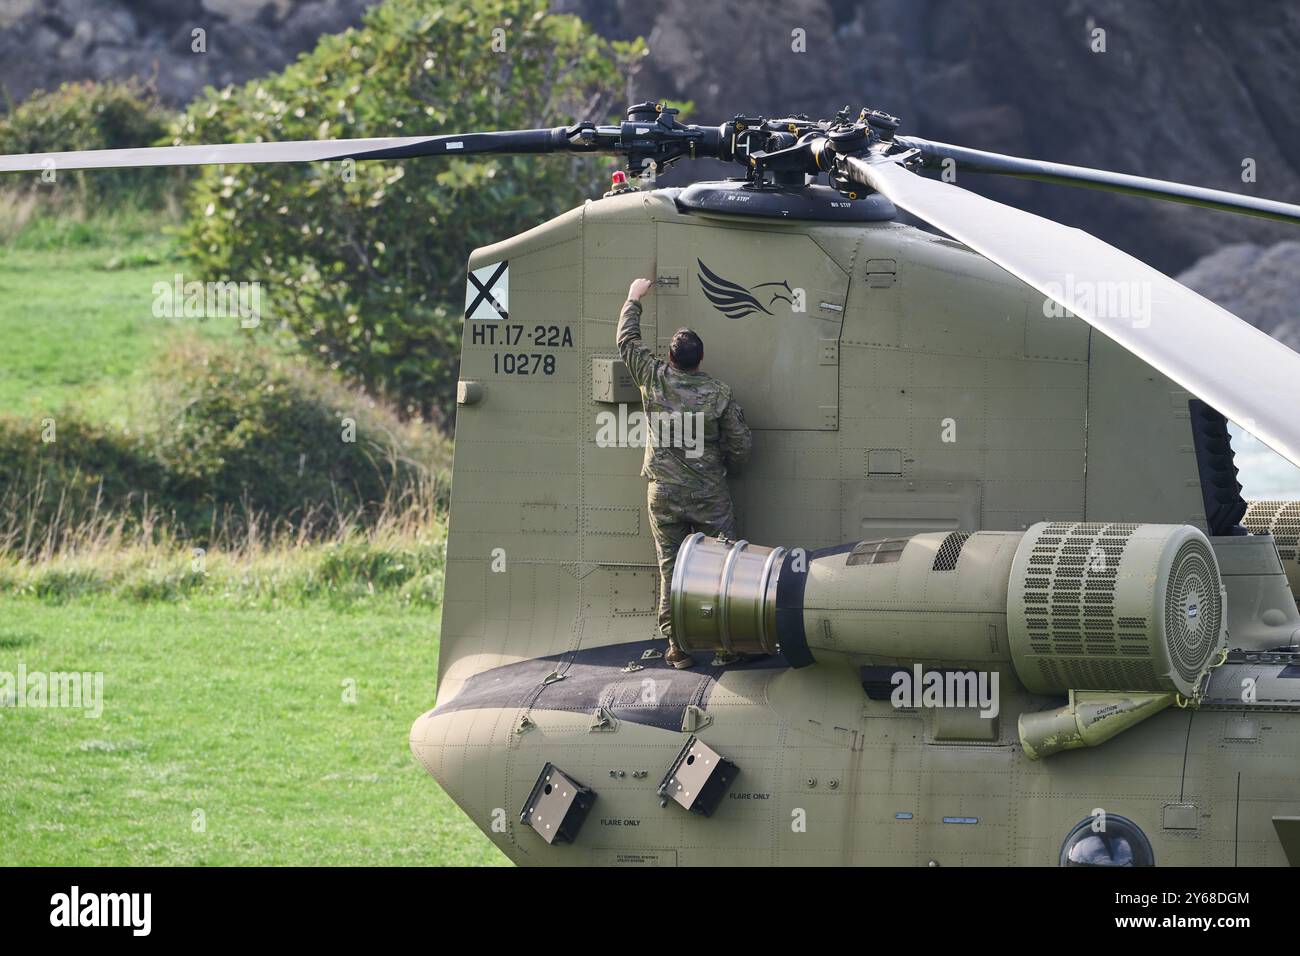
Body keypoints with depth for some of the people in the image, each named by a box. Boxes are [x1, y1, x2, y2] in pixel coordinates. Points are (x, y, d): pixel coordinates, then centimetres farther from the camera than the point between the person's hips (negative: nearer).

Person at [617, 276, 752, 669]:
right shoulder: (719, 392, -8)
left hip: (664, 494, 1)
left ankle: (677, 644, 4)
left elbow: (627, 341, 10)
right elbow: (741, 445, -3)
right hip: (711, 496, -1)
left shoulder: (655, 379, -7)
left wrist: (634, 299, 23)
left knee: (671, 567, 6)